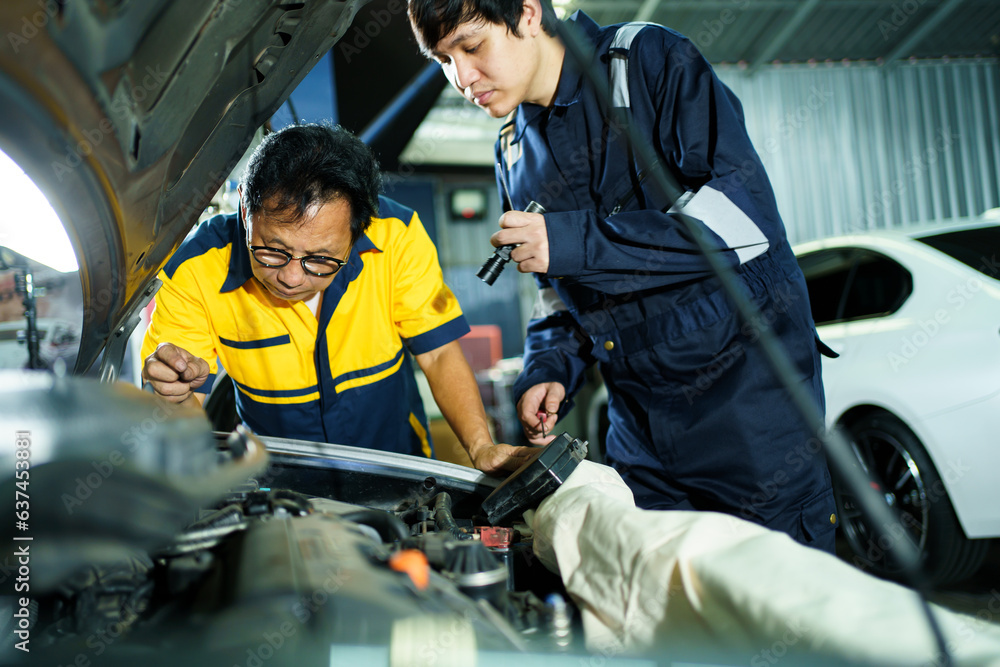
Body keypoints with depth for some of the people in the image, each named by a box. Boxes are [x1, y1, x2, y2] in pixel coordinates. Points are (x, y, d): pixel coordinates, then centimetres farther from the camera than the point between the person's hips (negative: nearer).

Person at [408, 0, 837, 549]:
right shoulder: (515, 152, 12)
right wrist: (549, 369, 0)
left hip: (746, 384, -5)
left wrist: (579, 242, -23)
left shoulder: (650, 59, -9)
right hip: (641, 421, 6)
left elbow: (746, 215, -20)